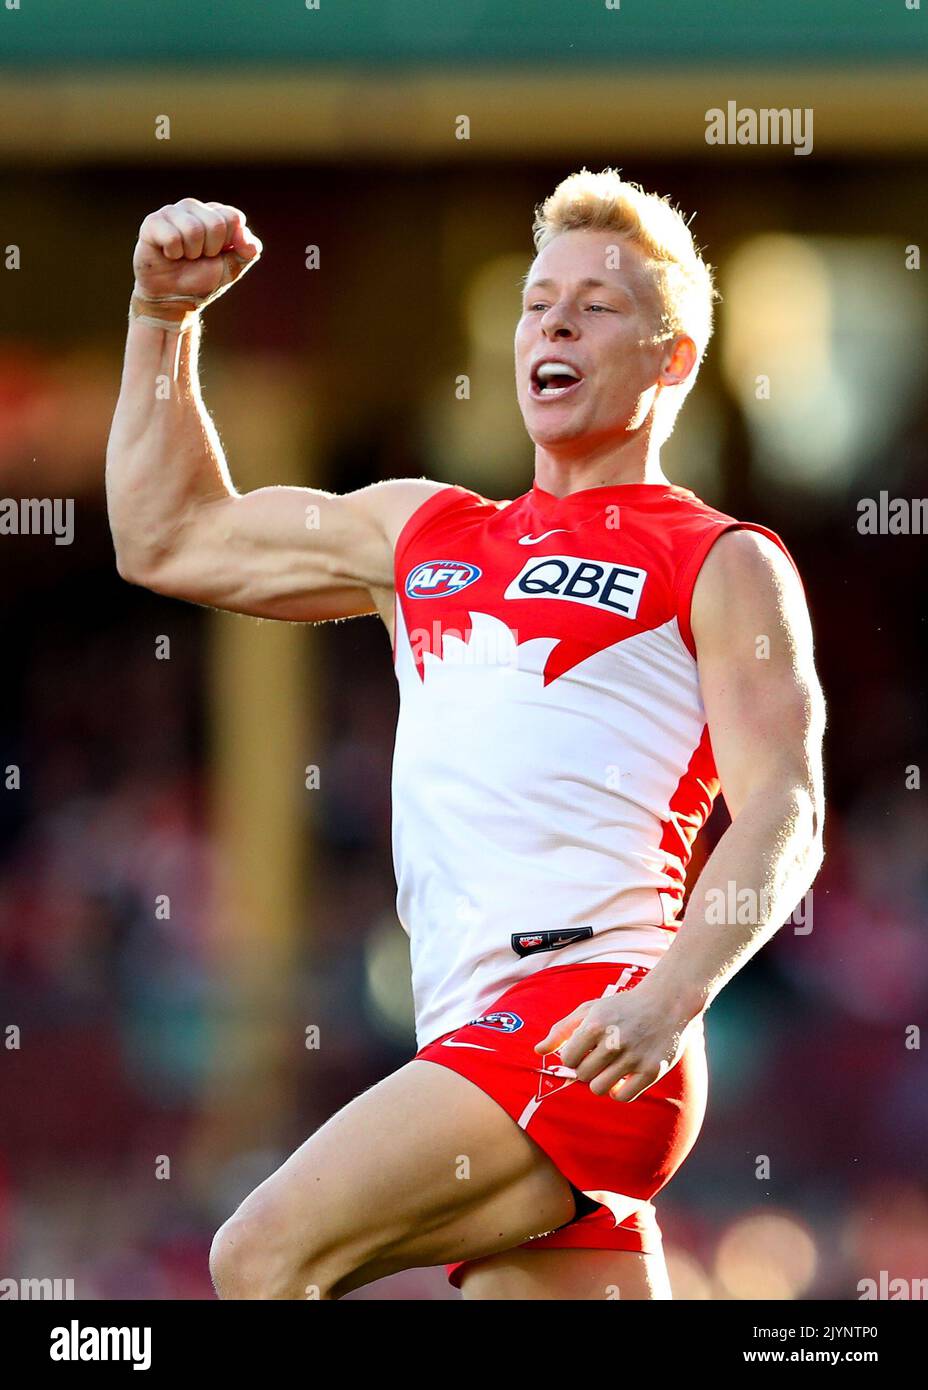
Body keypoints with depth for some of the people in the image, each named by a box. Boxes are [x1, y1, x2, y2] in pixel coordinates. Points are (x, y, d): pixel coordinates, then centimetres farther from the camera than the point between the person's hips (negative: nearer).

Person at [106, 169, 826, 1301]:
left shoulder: (723, 566, 7)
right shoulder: (425, 532, 26)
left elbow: (782, 820, -5)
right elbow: (170, 539, 36)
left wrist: (670, 998, -22)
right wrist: (164, 315, 26)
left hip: (587, 1031, -7)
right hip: (477, 1037, 7)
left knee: (264, 1259, -21)